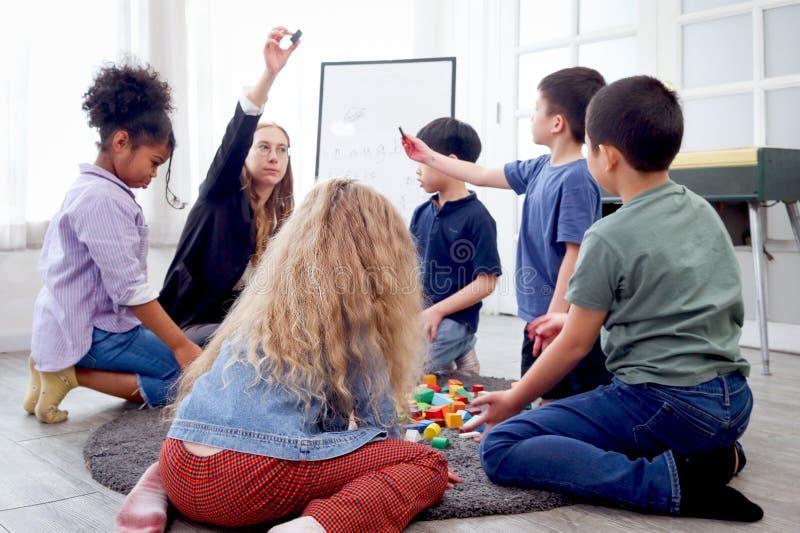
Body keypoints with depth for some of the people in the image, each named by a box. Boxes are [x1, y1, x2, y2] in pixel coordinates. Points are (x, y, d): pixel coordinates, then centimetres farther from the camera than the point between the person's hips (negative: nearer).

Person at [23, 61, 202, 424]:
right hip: (91, 334, -11)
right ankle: (75, 374, -12)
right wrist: (180, 345, -20)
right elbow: (130, 288, -24)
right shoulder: (104, 199, -20)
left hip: (67, 323, 11)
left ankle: (61, 367, 5)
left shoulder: (84, 189, 12)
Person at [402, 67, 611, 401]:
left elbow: (575, 254, -22)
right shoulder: (540, 169, 10)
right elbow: (483, 175, 23)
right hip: (540, 317, 10)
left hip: (564, 323, -10)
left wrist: (555, 317, -23)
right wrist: (430, 157, 31)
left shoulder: (577, 179, -18)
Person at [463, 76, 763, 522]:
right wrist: (581, 319, 26)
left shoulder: (610, 238, -14)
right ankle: (718, 454, 10)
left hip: (666, 405, -8)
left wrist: (514, 400, 7)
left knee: (501, 448, -9)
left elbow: (574, 346, -7)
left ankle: (669, 482, -19)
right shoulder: (703, 211, 9)